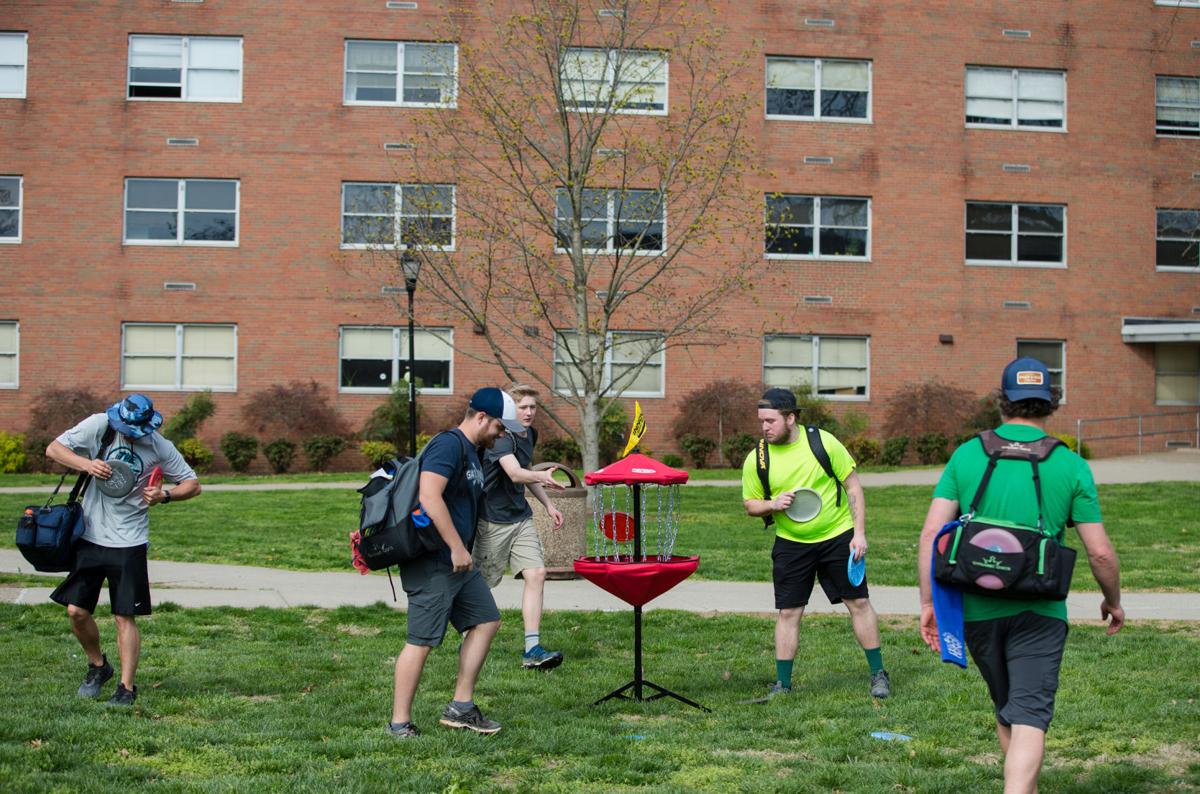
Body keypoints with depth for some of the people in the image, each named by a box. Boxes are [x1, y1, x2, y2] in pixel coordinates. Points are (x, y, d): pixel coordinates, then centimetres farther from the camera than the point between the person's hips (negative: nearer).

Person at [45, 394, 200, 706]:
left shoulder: (160, 448, -5)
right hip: (90, 537, 2)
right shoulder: (98, 426, -5)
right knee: (76, 610, 2)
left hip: (129, 542, -2)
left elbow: (192, 484, 2)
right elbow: (53, 449, -4)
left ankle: (127, 688, 4)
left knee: (124, 617, -3)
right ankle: (98, 666, 28)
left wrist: (165, 496, -17)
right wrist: (86, 463, -22)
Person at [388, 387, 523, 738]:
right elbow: (429, 497, -26)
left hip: (457, 561, 11)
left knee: (486, 621, 11)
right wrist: (457, 548, -24)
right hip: (432, 562, -11)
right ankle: (400, 723, 1)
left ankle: (461, 707, 16)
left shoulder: (471, 452, 18)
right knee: (422, 641, -6)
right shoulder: (448, 445, -15)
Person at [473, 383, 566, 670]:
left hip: (521, 518, 7)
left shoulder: (530, 434, 9)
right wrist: (541, 477, -53)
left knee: (536, 573, -8)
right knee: (480, 582, 3)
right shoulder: (501, 437, -18)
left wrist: (548, 504, 23)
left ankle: (532, 650, -10)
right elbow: (514, 474, -35)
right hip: (493, 520, -7)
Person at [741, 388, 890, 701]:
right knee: (788, 612, 0)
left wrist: (859, 532, -8)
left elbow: (853, 485, -3)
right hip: (791, 545, 1)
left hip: (838, 536, -1)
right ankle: (782, 684, 10)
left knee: (859, 602, 2)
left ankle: (878, 673, 15)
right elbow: (750, 504, 5)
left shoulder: (823, 442, -10)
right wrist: (773, 504, -18)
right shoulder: (756, 459, -6)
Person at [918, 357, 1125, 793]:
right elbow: (1100, 552, -3)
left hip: (977, 610, 3)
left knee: (1006, 712, 22)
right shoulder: (1070, 466, -4)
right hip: (1038, 611, -3)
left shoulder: (966, 455, 0)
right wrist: (1113, 600, 15)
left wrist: (928, 602, 3)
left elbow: (931, 532, -5)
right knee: (1029, 717, -4)